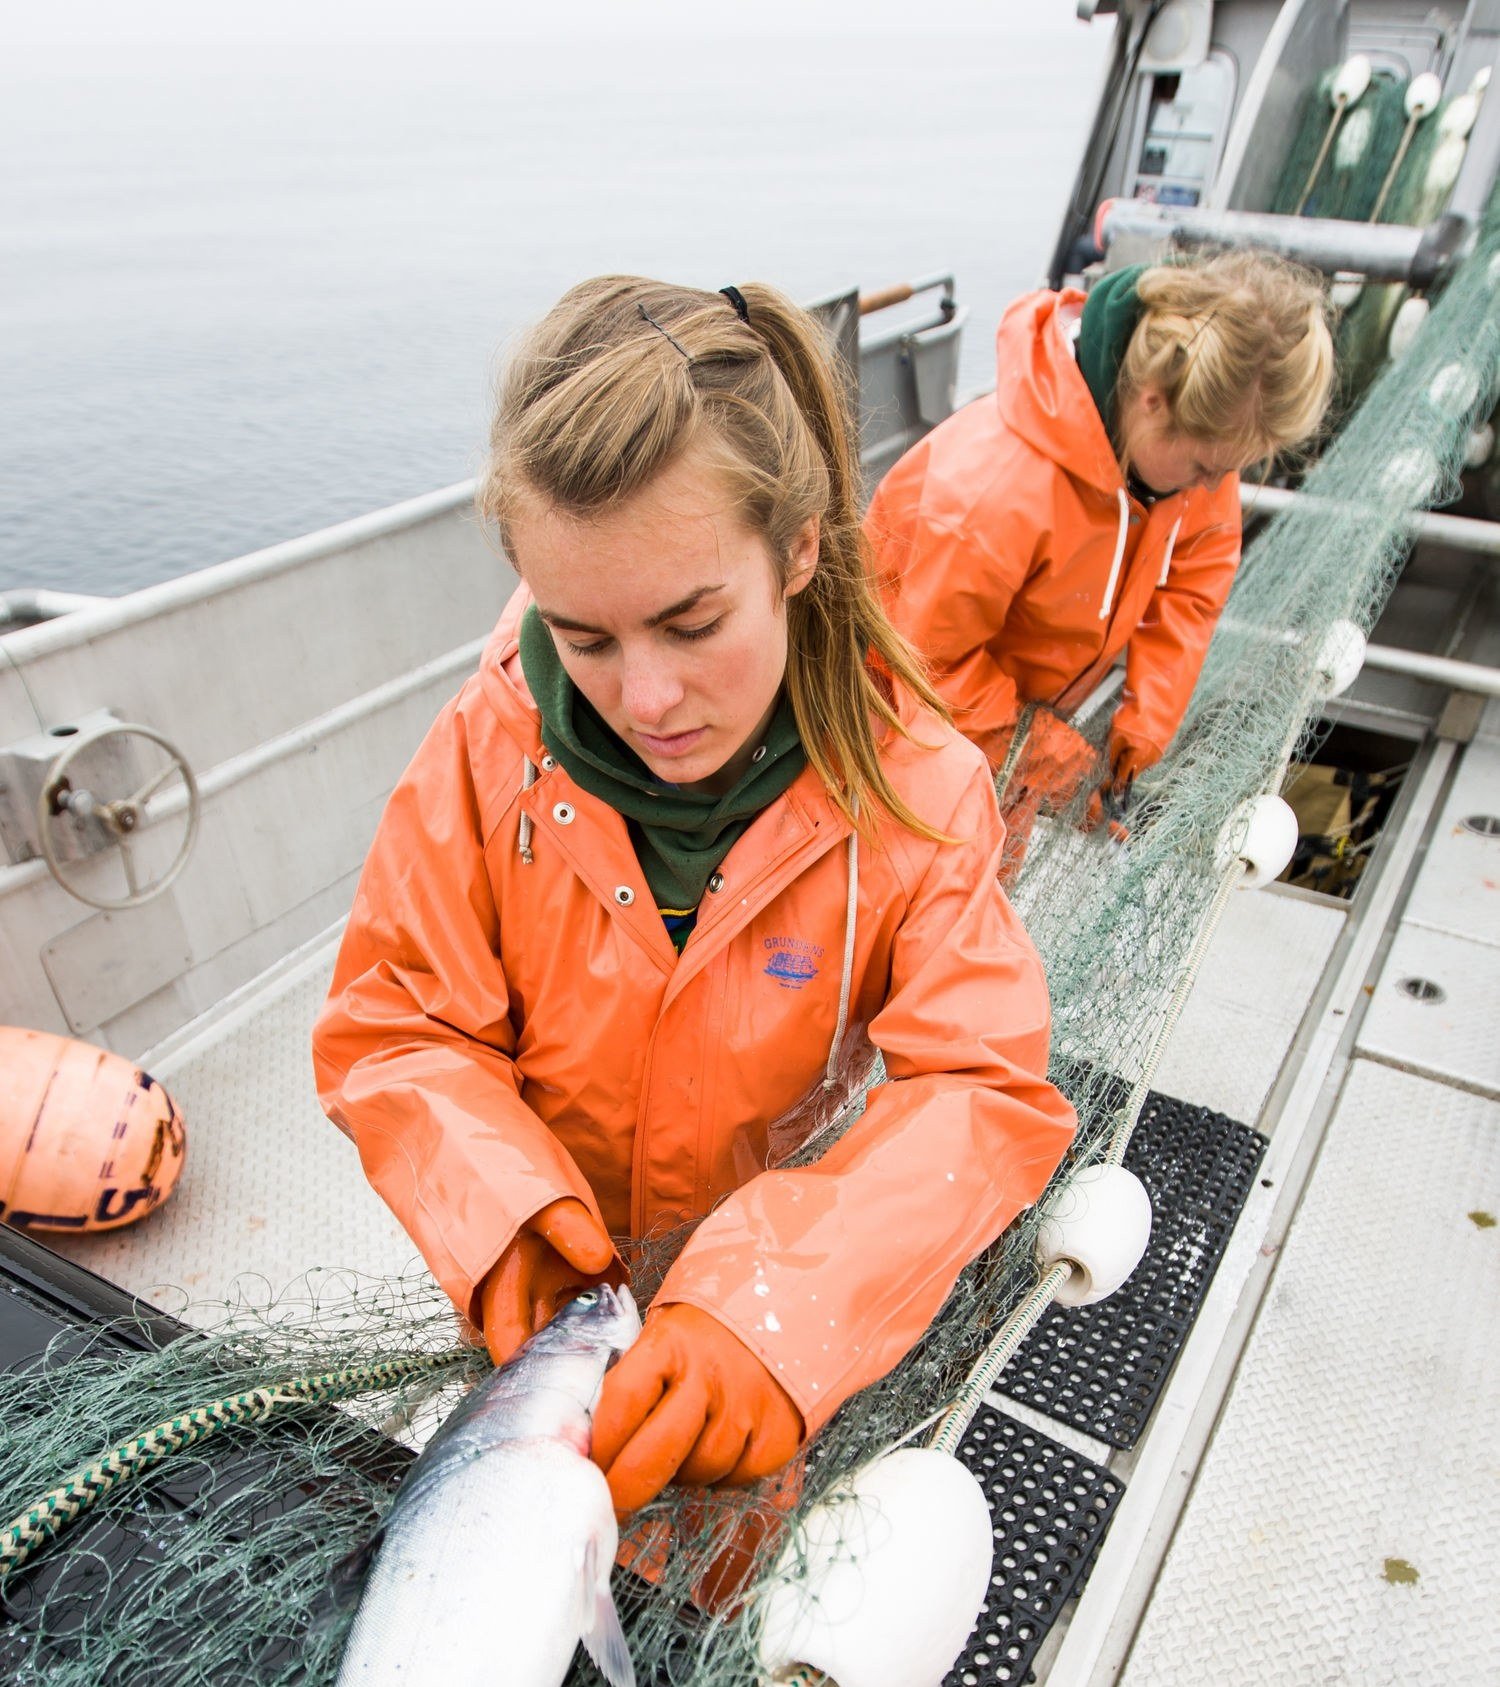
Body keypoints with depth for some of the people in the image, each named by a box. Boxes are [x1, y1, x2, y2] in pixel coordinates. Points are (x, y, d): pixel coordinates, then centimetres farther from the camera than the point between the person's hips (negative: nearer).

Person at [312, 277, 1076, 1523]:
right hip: (551, 1284, 1)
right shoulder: (493, 749, -21)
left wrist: (781, 1306, -43)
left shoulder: (915, 789, -25)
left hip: (771, 1263, 0)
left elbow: (982, 1091, -28)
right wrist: (501, 1216, -32)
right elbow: (394, 1025, -14)